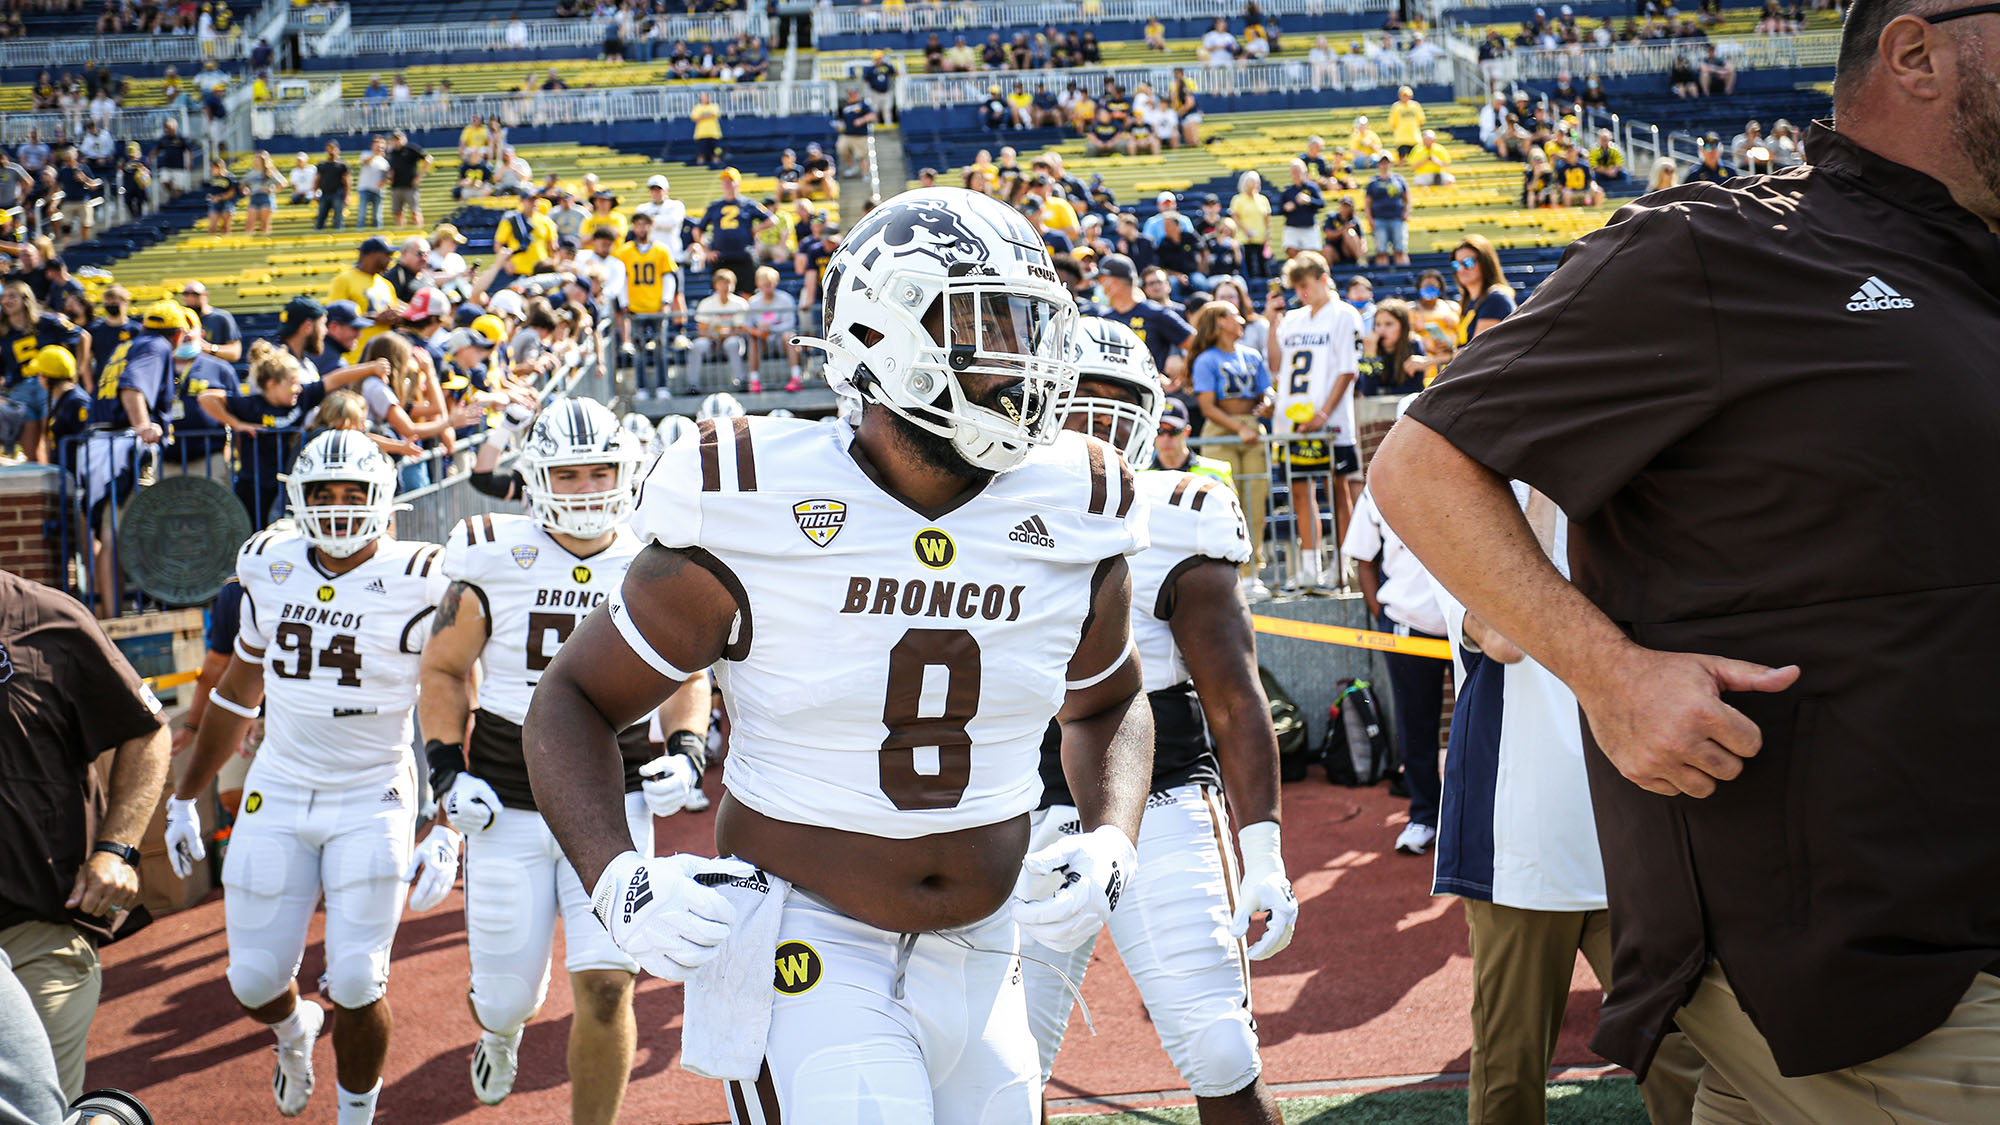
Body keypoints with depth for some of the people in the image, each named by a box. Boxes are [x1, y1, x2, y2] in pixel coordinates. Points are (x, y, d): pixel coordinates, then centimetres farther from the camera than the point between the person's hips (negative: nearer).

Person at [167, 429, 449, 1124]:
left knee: (355, 984, -8)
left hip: (373, 802, -3)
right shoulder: (272, 571, 2)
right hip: (279, 796, 4)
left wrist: (448, 829, -13)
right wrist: (184, 798, 18)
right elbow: (237, 693, 15)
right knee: (254, 981, 5)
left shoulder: (416, 587, -11)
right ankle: (294, 1030, 42)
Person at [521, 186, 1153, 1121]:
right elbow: (575, 699, -4)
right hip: (803, 942, -4)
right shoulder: (753, 519, -15)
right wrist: (616, 878, -20)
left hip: (979, 956, 5)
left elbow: (1106, 704, 15)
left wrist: (1110, 842, -3)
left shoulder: (1074, 522, -4)